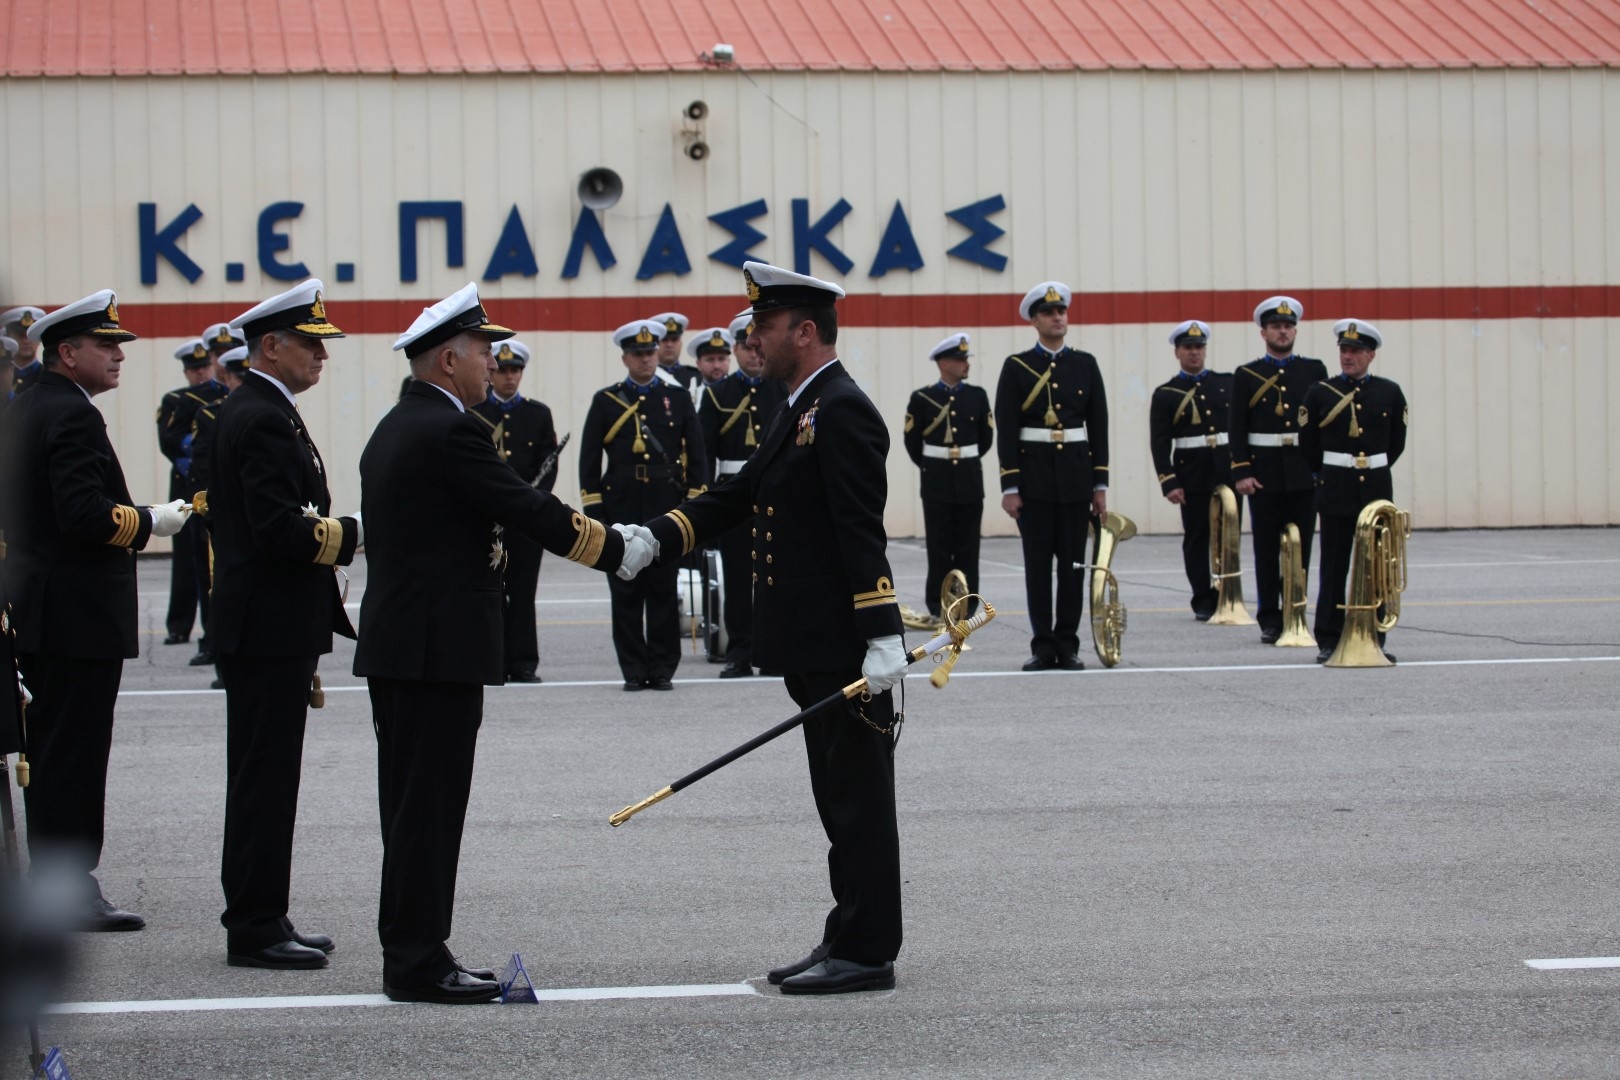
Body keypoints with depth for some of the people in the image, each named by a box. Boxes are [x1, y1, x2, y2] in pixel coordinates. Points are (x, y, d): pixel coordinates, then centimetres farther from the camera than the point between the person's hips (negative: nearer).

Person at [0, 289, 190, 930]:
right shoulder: (73, 415, -16)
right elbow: (85, 514, -25)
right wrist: (151, 522, -12)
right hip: (79, 614, -10)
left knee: (52, 755, 13)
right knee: (74, 754, -6)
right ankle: (71, 893, -3)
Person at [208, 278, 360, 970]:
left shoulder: (250, 413, 17)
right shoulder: (264, 420, -17)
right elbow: (280, 528, -25)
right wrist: (358, 535, -16)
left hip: (265, 629, 11)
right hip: (271, 631, -11)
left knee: (263, 777, 13)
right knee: (265, 777, -6)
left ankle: (259, 918, 19)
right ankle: (255, 930, -1)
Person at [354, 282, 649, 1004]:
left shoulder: (395, 429, 16)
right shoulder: (450, 431, -15)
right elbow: (531, 511, -16)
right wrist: (618, 551, -5)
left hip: (397, 643, 10)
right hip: (440, 646, -10)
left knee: (413, 804, 13)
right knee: (429, 804, -6)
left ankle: (411, 952, 17)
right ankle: (418, 964, -3)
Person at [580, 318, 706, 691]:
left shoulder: (677, 399, 10)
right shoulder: (606, 401, 8)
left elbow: (696, 456, 9)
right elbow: (589, 460, 7)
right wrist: (593, 508, 0)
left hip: (666, 508, 0)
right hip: (621, 509, 0)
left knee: (664, 591, 1)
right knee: (626, 593, 1)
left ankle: (662, 668, 6)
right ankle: (634, 669, 6)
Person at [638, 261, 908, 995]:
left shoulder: (842, 412, -15)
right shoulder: (799, 411, 17)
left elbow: (862, 532, -22)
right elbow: (738, 497, 15)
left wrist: (883, 637, -26)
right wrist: (656, 538, 2)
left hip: (845, 650, -10)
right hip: (813, 649, 10)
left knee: (858, 798, -4)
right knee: (841, 798, 14)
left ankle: (867, 953, 0)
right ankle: (849, 940, 21)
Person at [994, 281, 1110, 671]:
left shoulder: (1086, 365, 7)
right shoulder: (1017, 367, 1)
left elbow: (1099, 426, 7)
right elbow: (1006, 430, -2)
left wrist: (1101, 484, 2)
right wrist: (1009, 487, -8)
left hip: (1075, 477, 2)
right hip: (1033, 476, -2)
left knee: (1073, 562, 3)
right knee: (1037, 563, 0)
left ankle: (1068, 645, 8)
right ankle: (1043, 647, 5)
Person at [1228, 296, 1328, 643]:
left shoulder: (1314, 370, 7)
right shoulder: (1246, 376, 4)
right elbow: (1236, 428, 1)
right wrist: (1241, 472, -8)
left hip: (1304, 474, 1)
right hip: (1264, 475, -1)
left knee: (1300, 549, 3)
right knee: (1267, 550, 2)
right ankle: (1270, 621, 6)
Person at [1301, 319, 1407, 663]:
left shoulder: (1390, 393, 3)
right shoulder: (1320, 393, 0)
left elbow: (1397, 442, 13)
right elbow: (1308, 444, 8)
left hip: (1376, 488, 2)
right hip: (1335, 491, -1)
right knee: (1333, 569, 0)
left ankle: (1373, 639, 9)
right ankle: (1329, 641, 3)